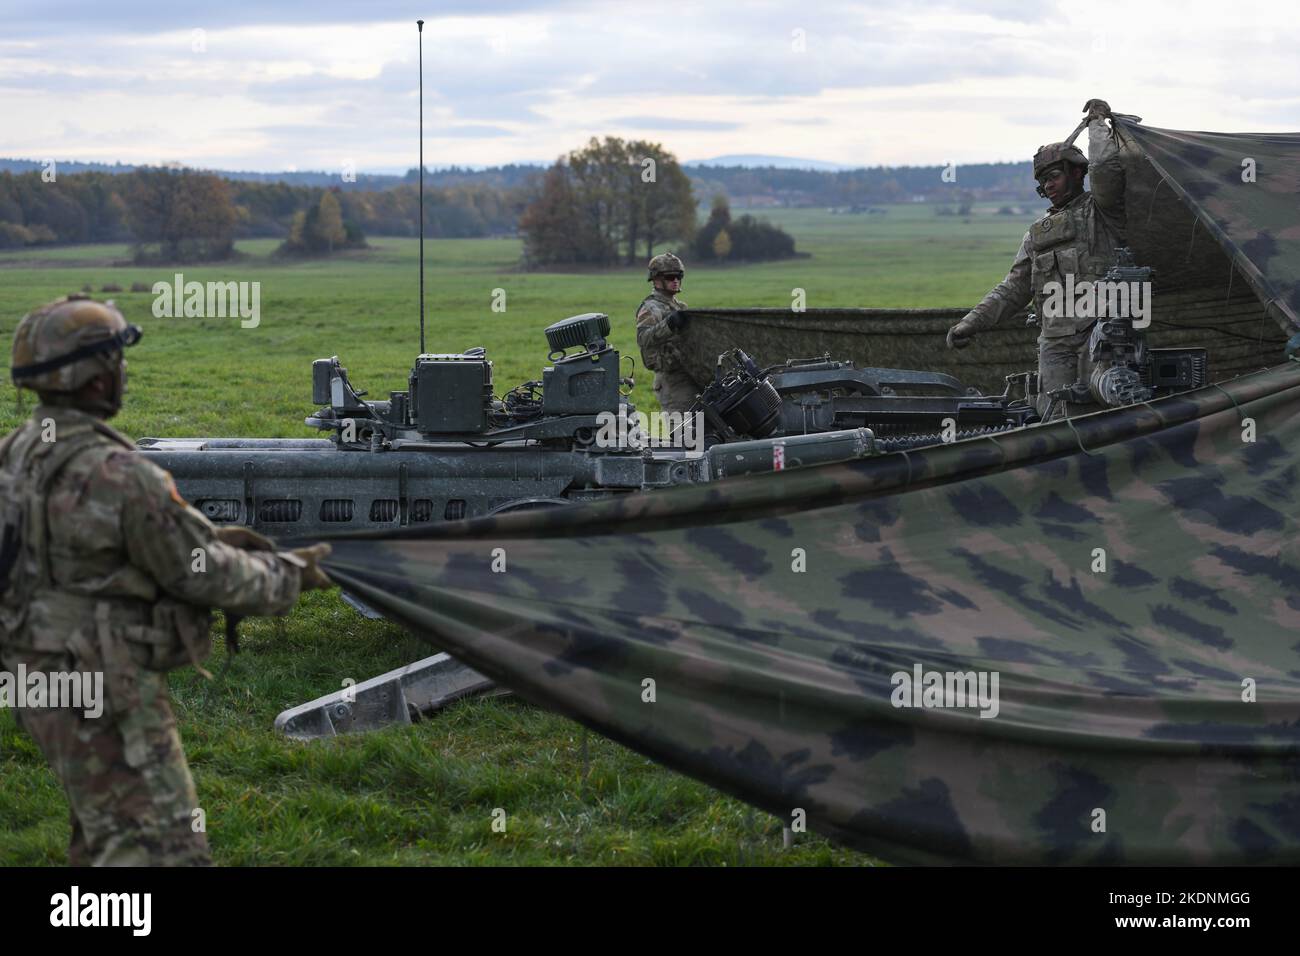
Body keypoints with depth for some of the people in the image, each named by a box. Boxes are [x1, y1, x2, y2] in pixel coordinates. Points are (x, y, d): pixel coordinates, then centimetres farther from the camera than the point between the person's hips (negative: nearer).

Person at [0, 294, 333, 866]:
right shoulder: (119, 475, -22)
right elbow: (204, 575, -14)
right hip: (103, 695, -10)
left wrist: (209, 539, 16)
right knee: (162, 851, -9)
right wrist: (289, 575, 3)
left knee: (105, 834, 26)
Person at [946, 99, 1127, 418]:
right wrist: (972, 322, 11)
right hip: (1055, 341, 5)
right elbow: (1013, 289, 23)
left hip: (1100, 330, -5)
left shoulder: (1100, 211, 9)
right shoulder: (1038, 233, 26)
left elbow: (1105, 167, -12)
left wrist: (1098, 122, 5)